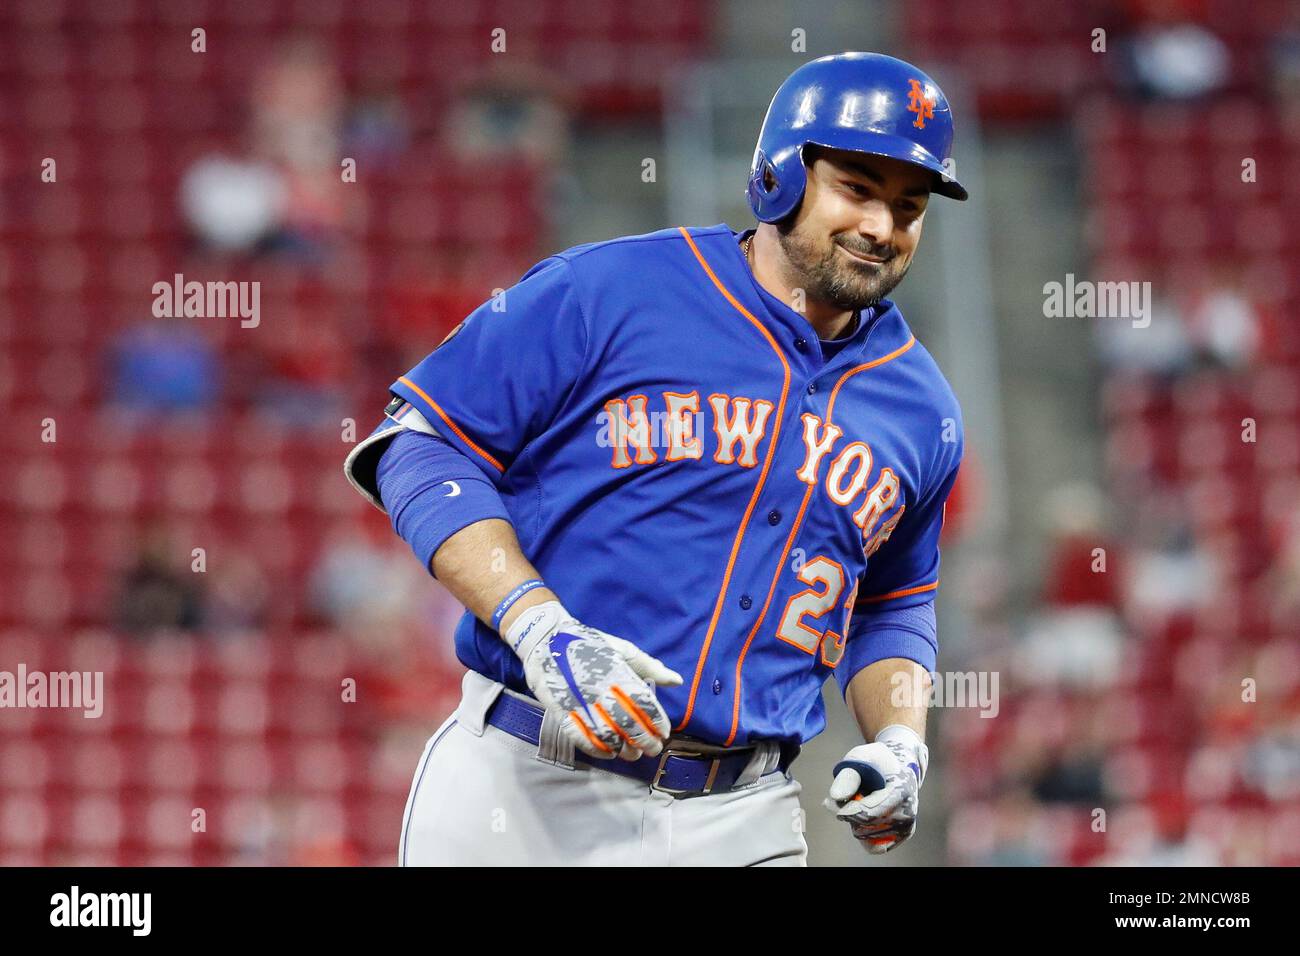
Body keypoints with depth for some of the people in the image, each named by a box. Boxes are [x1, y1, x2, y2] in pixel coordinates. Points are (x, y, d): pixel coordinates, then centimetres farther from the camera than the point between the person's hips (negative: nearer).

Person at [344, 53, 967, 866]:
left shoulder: (922, 414, 12)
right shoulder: (606, 292, -4)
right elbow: (422, 448, -5)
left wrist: (901, 741, 6)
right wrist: (540, 627, -18)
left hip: (740, 825, 4)